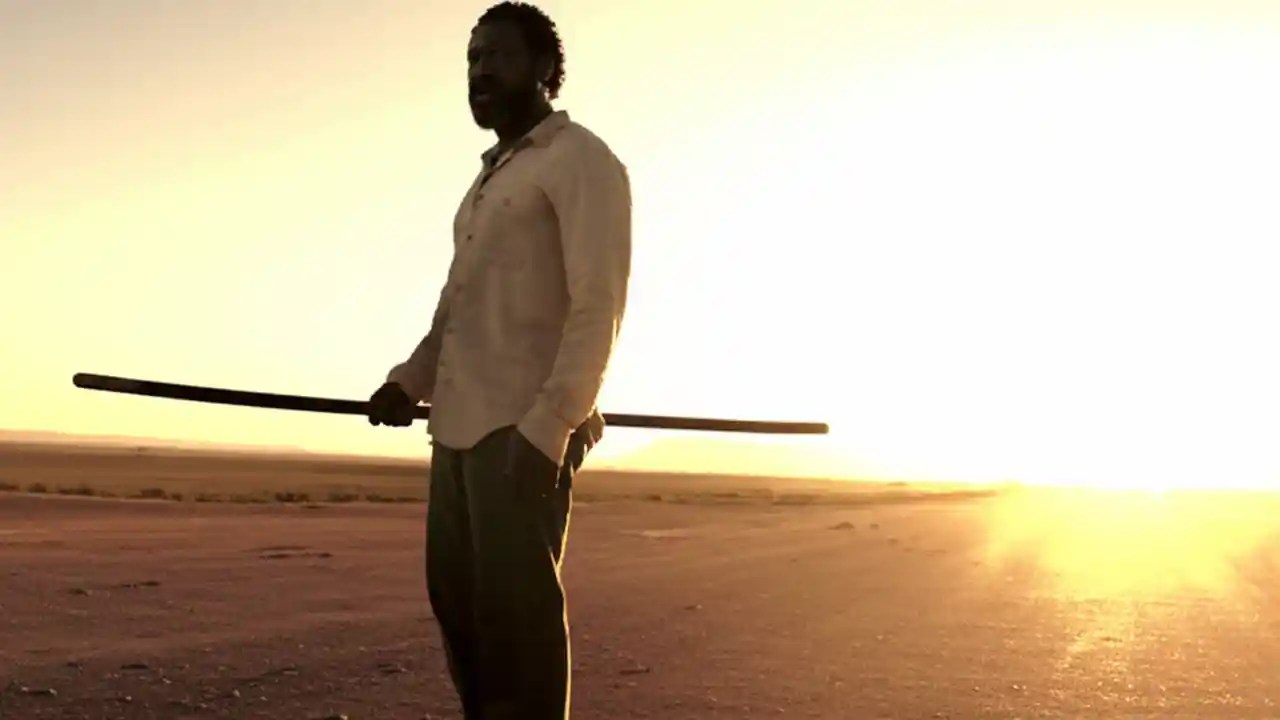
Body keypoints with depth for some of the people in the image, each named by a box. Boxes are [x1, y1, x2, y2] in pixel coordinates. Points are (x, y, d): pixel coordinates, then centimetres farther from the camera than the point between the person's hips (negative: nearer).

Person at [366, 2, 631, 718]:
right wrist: (411, 381, 9)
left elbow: (598, 307, -13)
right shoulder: (488, 179, 25)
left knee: (516, 611, -9)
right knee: (459, 600, 12)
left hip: (526, 428, -9)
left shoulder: (581, 160, -2)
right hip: (461, 427, 9)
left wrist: (546, 425, -22)